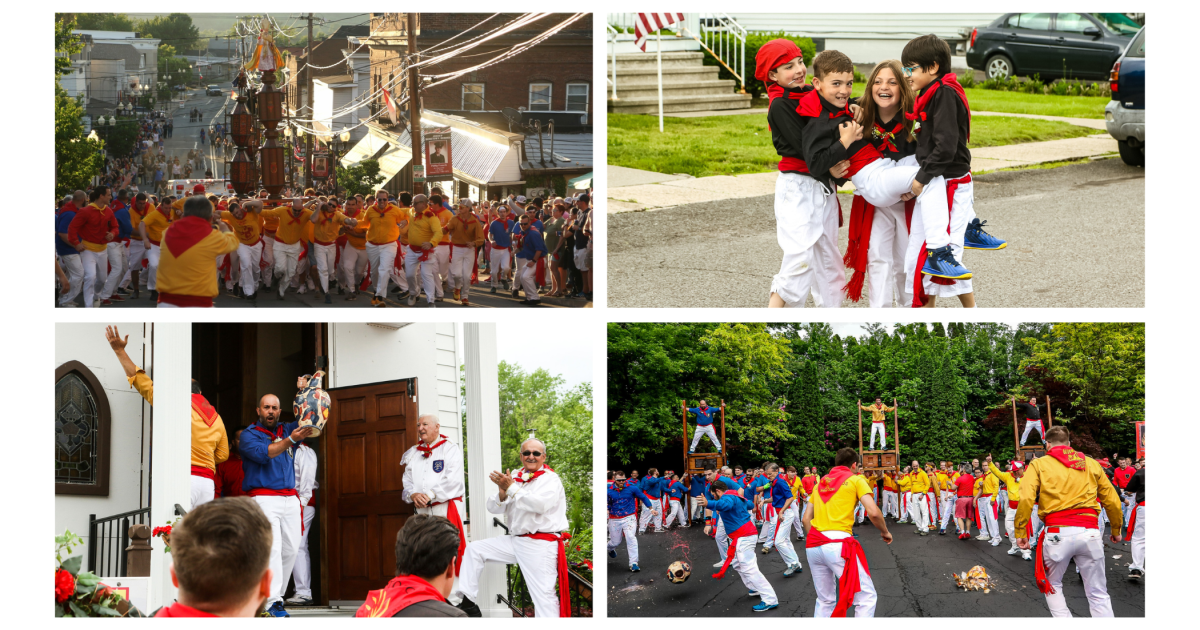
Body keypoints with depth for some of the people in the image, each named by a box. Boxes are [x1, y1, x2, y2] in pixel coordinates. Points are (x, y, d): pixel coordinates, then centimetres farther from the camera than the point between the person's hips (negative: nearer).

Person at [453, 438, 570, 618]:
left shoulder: (550, 479, -3)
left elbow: (541, 504, -23)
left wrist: (511, 488, -22)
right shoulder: (515, 477, 14)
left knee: (543, 594, -14)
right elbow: (493, 507, 9)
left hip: (541, 545, -7)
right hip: (516, 541, 7)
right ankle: (467, 602, 9)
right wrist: (502, 493, -14)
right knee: (474, 549, 6)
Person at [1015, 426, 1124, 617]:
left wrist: (1020, 532, -4)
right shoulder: (1091, 463, 14)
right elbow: (1112, 500, 15)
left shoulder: (1039, 464, 6)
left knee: (1052, 585, 19)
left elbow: (1026, 499, -8)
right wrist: (1116, 530, 29)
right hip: (1090, 531, 2)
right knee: (1098, 594, 10)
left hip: (1058, 532, -2)